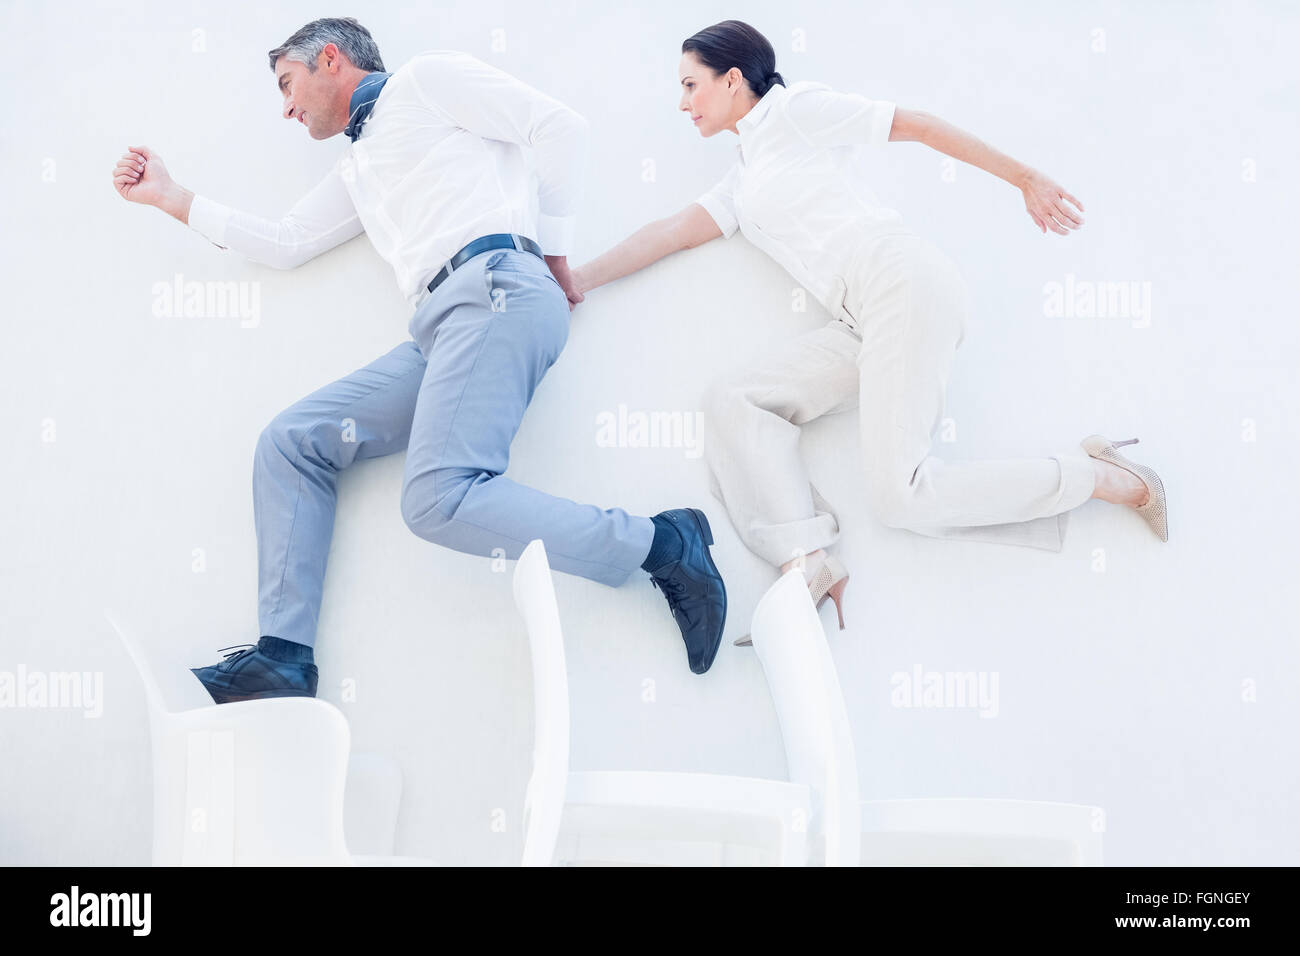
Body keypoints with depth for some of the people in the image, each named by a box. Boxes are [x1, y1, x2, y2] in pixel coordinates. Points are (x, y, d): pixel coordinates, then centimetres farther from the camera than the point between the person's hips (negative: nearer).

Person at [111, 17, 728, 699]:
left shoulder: (425, 77, 12)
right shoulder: (357, 169, 35)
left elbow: (560, 126, 3)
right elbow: (284, 244, 34)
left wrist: (552, 251, 1)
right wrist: (168, 197, 36)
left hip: (494, 289, -9)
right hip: (439, 329, 9)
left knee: (437, 498, -27)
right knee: (289, 442, 1)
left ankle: (661, 542, -20)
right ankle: (284, 658, -4)